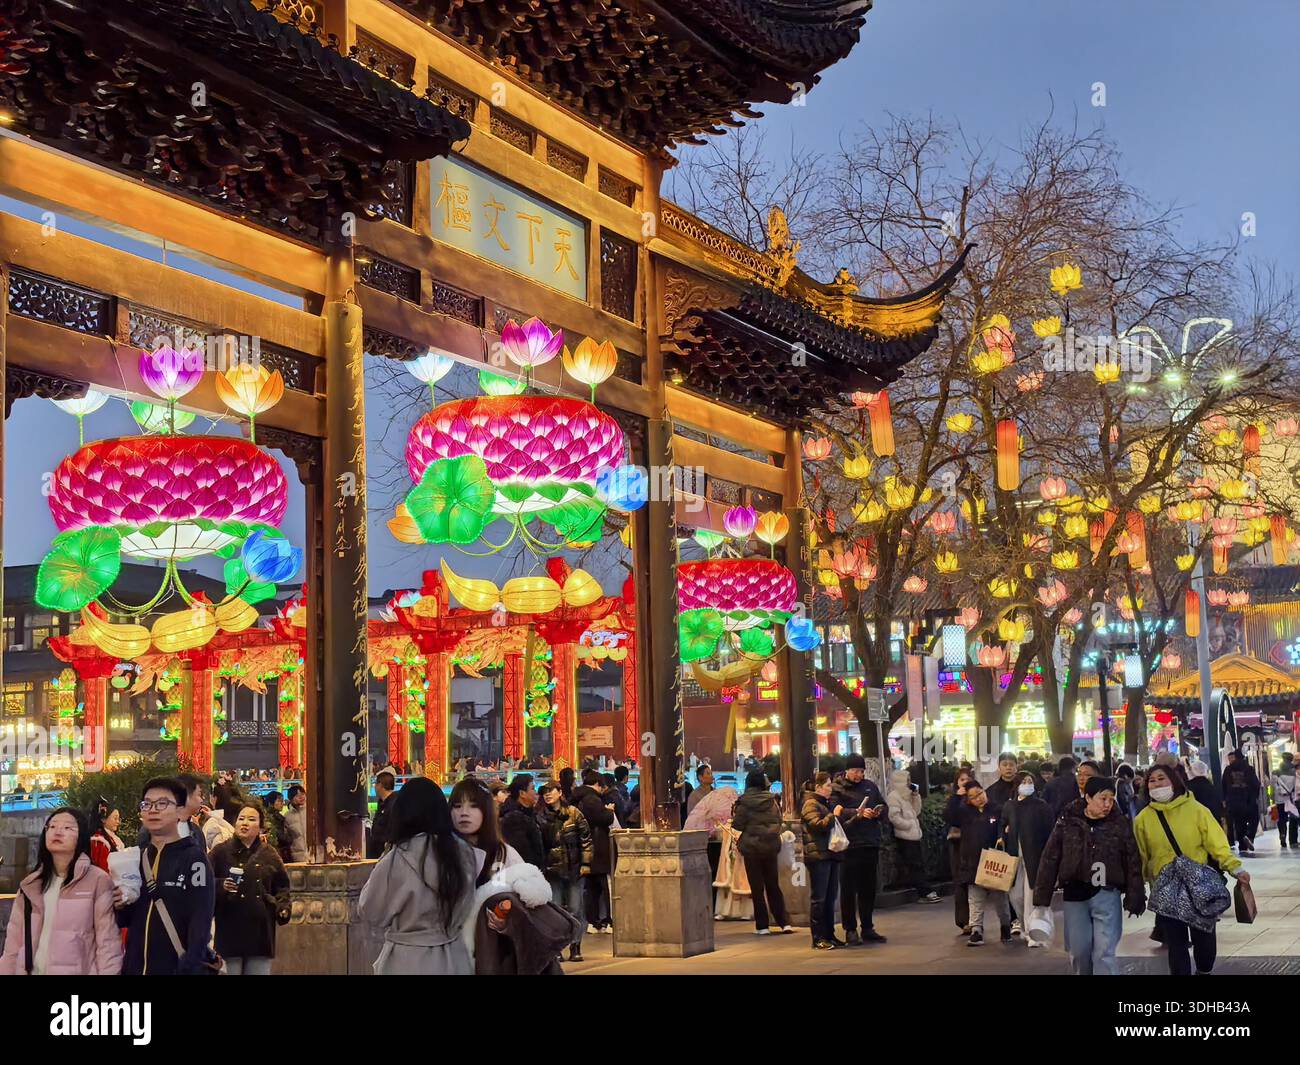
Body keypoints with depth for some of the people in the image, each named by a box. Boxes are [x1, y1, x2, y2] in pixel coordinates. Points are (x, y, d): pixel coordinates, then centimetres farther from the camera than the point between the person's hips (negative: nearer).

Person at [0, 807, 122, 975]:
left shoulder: (98, 880, -9)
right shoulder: (30, 884, 8)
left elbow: (108, 944, -12)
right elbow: (14, 942, 7)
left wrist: (108, 972, -17)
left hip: (77, 971, -5)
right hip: (31, 970, 5)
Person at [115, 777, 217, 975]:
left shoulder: (193, 858, -8)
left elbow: (201, 922, -13)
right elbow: (126, 920, 17)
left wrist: (189, 968, -21)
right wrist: (121, 907, -4)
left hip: (178, 967, -6)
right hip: (135, 967, 6)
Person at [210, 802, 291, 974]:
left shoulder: (269, 854, 11)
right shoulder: (221, 851, 3)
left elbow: (281, 886, 19)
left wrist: (282, 907, 3)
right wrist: (221, 886, -21)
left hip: (260, 931, 3)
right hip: (229, 932, -3)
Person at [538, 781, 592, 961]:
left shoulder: (574, 813, -1)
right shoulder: (542, 817, 4)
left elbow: (586, 838, 0)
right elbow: (538, 844, 6)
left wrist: (585, 863, -5)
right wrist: (541, 868, 2)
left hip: (574, 868, -1)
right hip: (552, 870, 1)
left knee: (575, 909, 2)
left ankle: (575, 948, 11)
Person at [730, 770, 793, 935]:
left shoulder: (744, 802, -10)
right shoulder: (772, 800, -2)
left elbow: (737, 824, -9)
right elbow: (779, 819, 6)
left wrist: (734, 815, 10)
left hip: (751, 847, -3)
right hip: (771, 846, 3)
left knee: (757, 887, 5)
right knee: (773, 886, 12)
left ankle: (762, 926, 5)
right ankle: (785, 923, 7)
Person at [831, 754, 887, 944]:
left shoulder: (870, 786, 15)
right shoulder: (837, 789, -2)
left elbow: (884, 806, 18)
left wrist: (879, 811, -5)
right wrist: (857, 813, -27)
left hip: (870, 843, 5)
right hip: (849, 846, -5)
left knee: (868, 889, 11)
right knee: (849, 890, -1)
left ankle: (867, 928, 20)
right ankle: (850, 930, 6)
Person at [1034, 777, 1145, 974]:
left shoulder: (1120, 823, -1)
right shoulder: (1068, 821, -1)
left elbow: (1133, 863, 1)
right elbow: (1050, 860, 1)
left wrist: (1134, 898, -4)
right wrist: (1042, 897, -1)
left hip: (1107, 895, -1)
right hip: (1075, 895, 2)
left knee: (1104, 953, -7)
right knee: (1078, 951, 9)